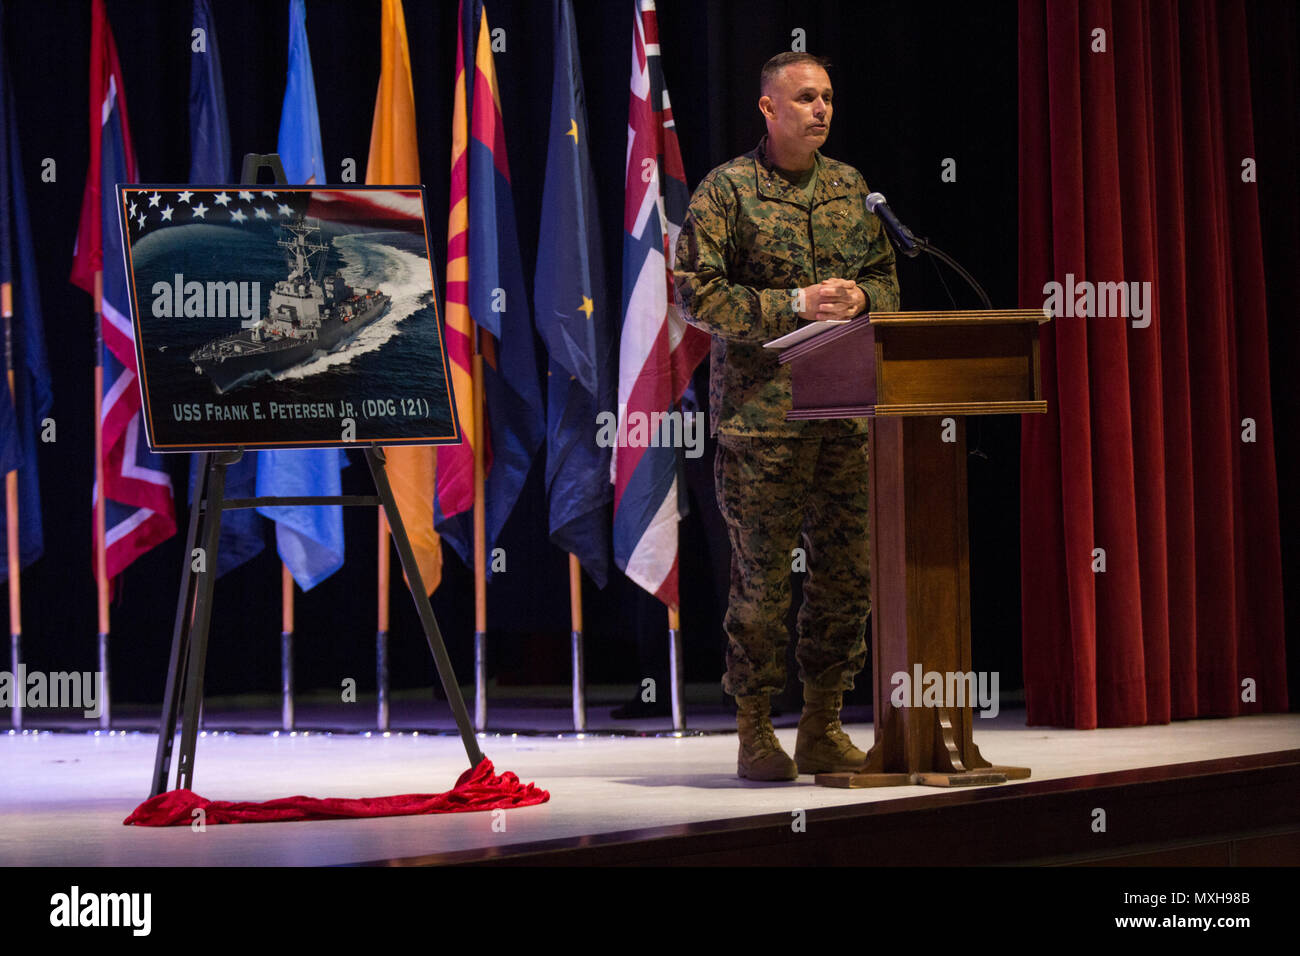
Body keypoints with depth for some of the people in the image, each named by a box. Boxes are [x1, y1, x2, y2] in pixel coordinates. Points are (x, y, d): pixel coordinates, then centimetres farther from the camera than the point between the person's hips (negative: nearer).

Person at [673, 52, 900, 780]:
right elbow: (697, 294, -10)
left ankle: (824, 727, 14)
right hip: (760, 413, -5)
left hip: (849, 413, 5)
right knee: (762, 578, -3)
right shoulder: (727, 191, -3)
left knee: (848, 575, 4)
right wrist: (795, 305, -16)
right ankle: (756, 732, 6)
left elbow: (887, 277, 20)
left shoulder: (850, 187, 14)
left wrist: (861, 297, -4)